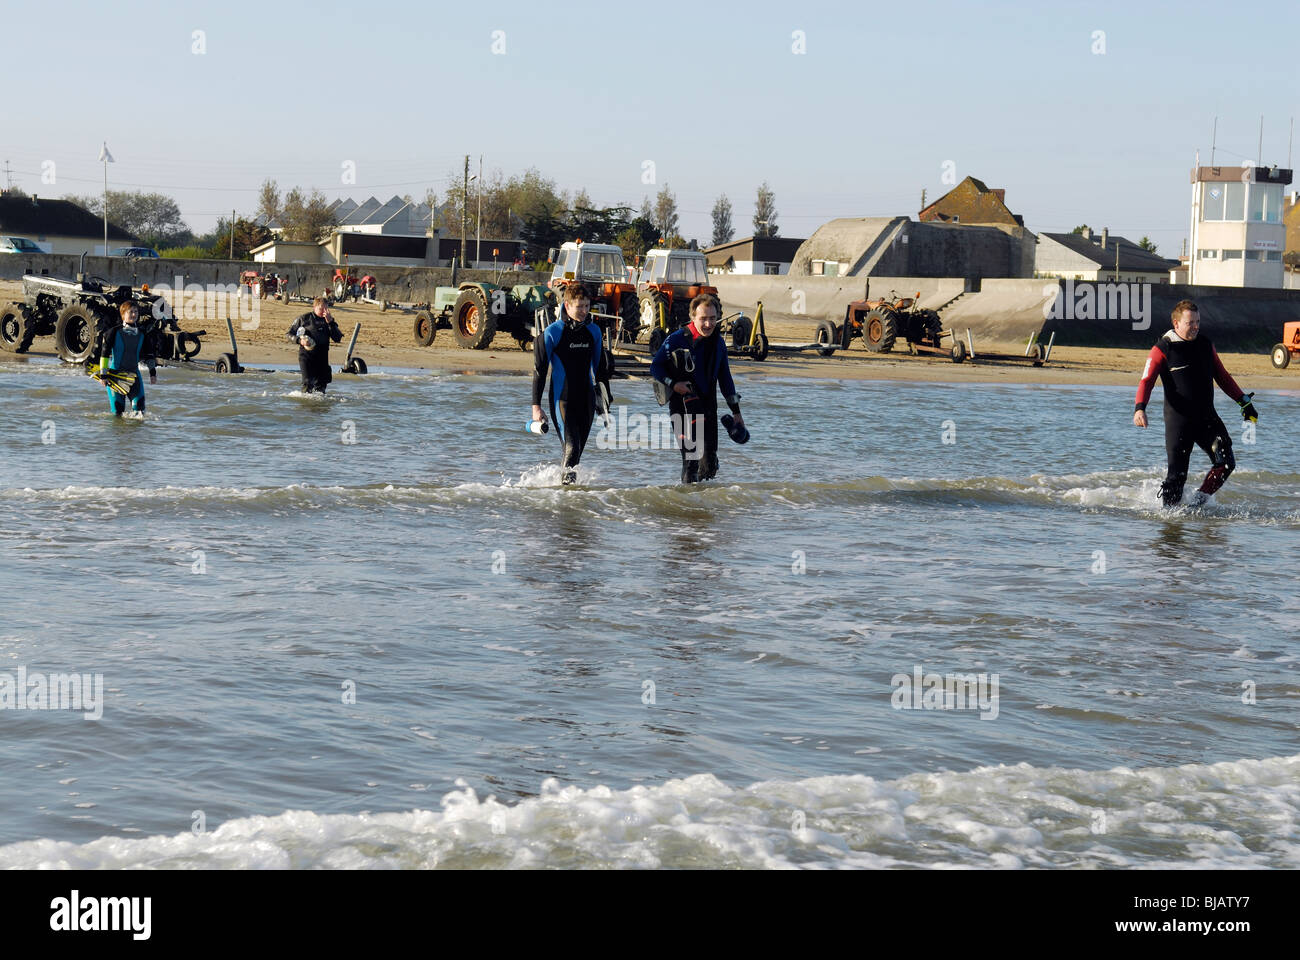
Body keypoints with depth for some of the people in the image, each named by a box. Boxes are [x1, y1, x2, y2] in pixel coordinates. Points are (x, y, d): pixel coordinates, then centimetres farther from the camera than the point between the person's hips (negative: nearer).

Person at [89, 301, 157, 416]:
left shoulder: (141, 334, 8)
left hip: (133, 374, 3)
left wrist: (153, 372, 11)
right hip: (115, 374, -3)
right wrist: (103, 374, -10)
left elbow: (149, 354, 17)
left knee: (140, 406, -8)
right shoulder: (114, 331, -5)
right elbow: (104, 353, -6)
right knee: (117, 410, -4)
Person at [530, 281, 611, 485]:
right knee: (571, 449, -16)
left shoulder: (593, 332, 8)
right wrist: (536, 406, -9)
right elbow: (539, 370, -6)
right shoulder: (552, 333, -8)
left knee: (577, 452, 9)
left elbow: (601, 369, 18)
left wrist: (606, 402, 17)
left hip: (586, 400, 5)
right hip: (562, 399, -5)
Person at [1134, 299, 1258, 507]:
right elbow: (1147, 381, -13)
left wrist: (1244, 402, 17)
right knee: (1177, 474, -7)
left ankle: (1199, 501, 8)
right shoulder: (1163, 349, -5)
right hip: (1178, 419, -5)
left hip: (1207, 417, 5)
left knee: (1225, 463, -7)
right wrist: (1140, 408, -30)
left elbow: (1222, 377, 21)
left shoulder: (1205, 345, 11)